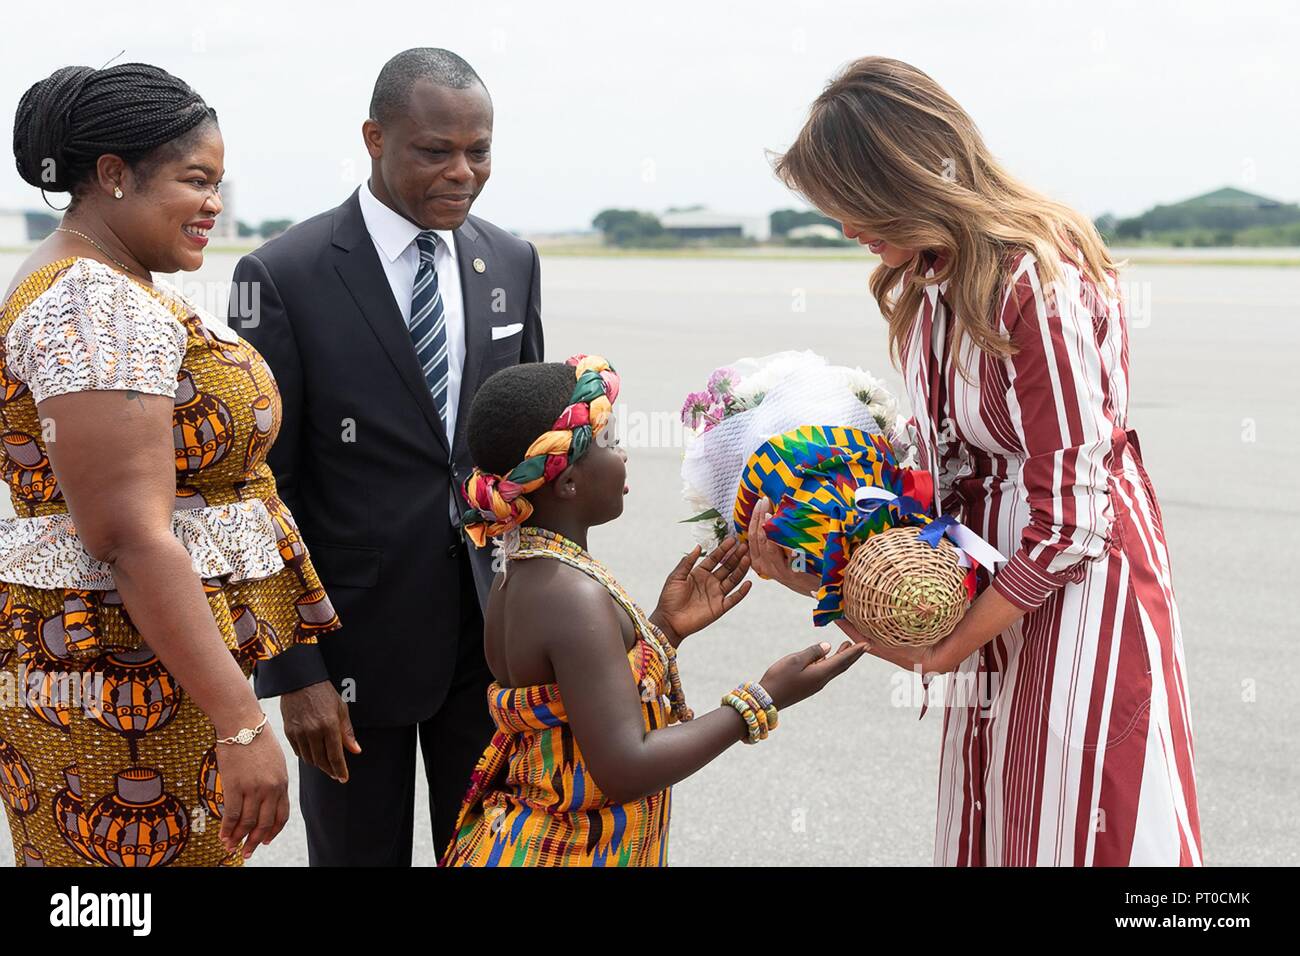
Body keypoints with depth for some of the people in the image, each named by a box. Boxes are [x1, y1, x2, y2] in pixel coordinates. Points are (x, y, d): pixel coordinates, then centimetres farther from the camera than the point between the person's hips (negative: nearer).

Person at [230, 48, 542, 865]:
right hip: (355, 640, -4)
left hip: (490, 633, 4)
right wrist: (294, 670, -12)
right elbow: (263, 489, -10)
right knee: (360, 853, 10)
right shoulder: (284, 277, -11)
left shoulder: (512, 264, 3)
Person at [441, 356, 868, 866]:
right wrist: (762, 702, -22)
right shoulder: (574, 597, -26)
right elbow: (624, 771, -28)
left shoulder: (519, 575, 3)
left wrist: (665, 627, 1)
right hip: (567, 853, -9)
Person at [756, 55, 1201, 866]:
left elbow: (1069, 517, -21)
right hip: (992, 574, 8)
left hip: (1079, 582, -8)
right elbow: (944, 462, 6)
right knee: (990, 827, 15)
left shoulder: (1038, 286, -22)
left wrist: (943, 648, -14)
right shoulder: (929, 284, 4)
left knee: (1077, 832, 3)